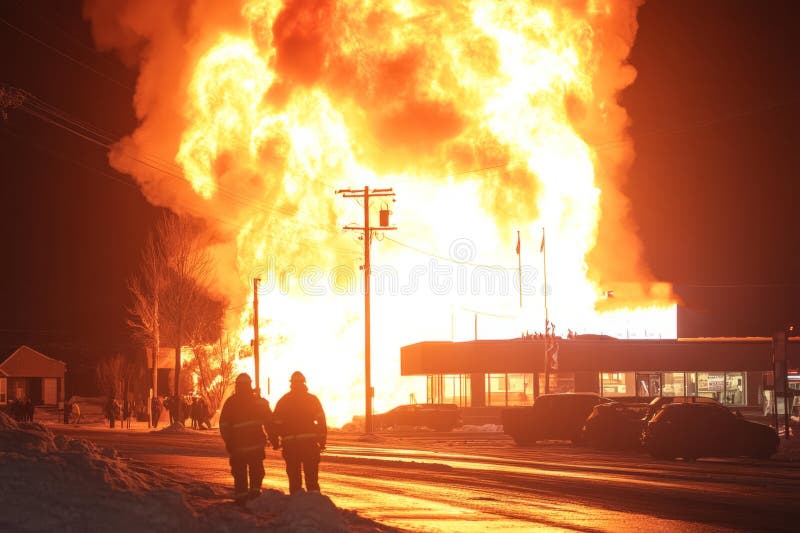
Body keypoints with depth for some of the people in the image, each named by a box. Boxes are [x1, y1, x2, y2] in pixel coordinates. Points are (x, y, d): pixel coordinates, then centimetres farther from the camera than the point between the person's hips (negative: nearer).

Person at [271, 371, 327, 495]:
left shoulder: (283, 401, 6)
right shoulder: (312, 399, 3)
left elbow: (276, 423, 3)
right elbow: (321, 421, -2)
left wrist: (275, 441, 10)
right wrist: (322, 440, 0)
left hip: (290, 444, 1)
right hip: (309, 442, -1)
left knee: (294, 477, 7)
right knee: (311, 477, 2)